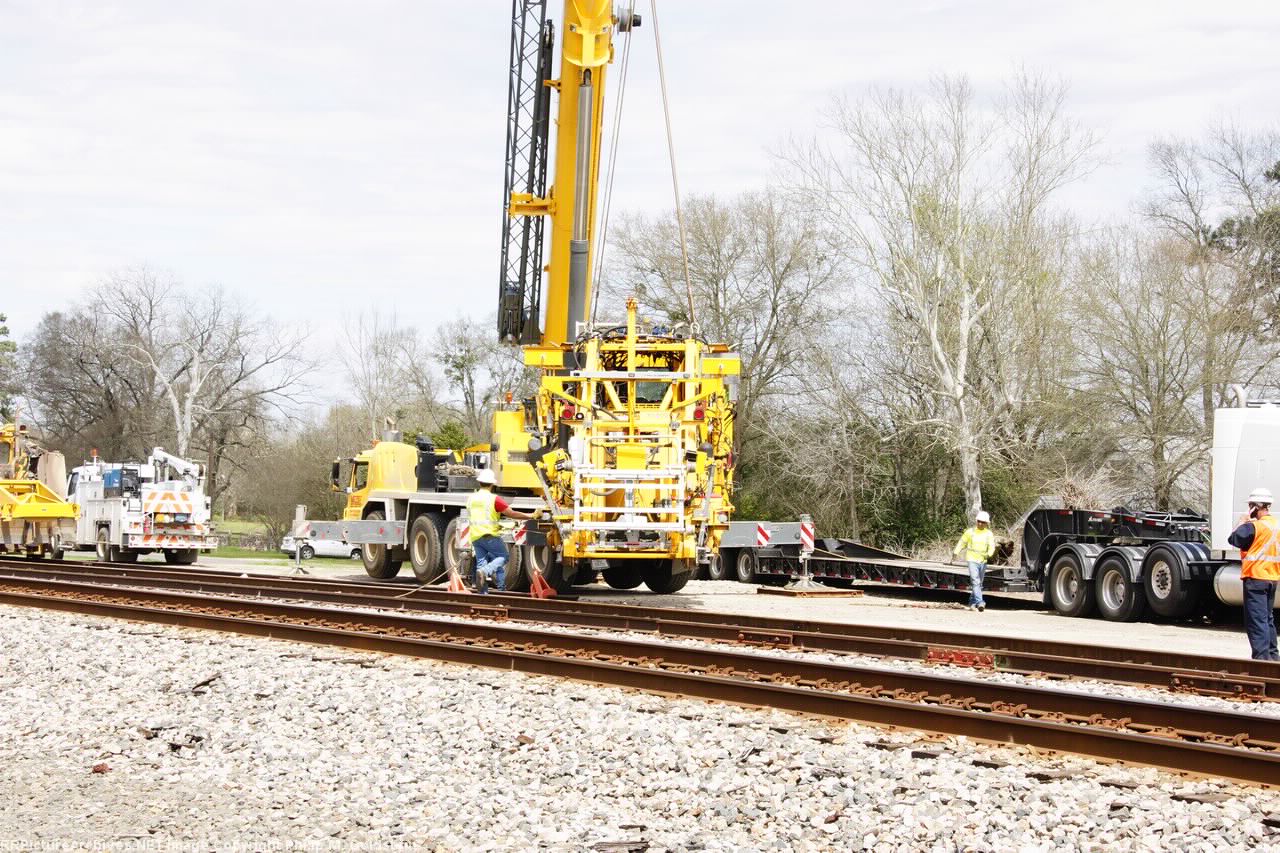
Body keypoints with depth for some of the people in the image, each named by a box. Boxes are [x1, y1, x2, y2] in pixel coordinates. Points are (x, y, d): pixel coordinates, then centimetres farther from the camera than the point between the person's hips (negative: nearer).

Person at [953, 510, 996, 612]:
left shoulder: (989, 534, 4)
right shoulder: (970, 532, 1)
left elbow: (991, 546, -6)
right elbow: (962, 542, 12)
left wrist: (989, 554, -25)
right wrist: (956, 552, 7)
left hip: (983, 561, 3)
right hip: (972, 559, -3)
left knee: (979, 583, 13)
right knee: (975, 581, -17)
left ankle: (972, 602, 28)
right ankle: (980, 602, -27)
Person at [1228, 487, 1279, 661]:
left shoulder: (1253, 526, -16)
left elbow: (1233, 539, -10)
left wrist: (1243, 521, -1)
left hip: (1255, 577, -8)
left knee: (1256, 619, -7)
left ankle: (1261, 655, -12)